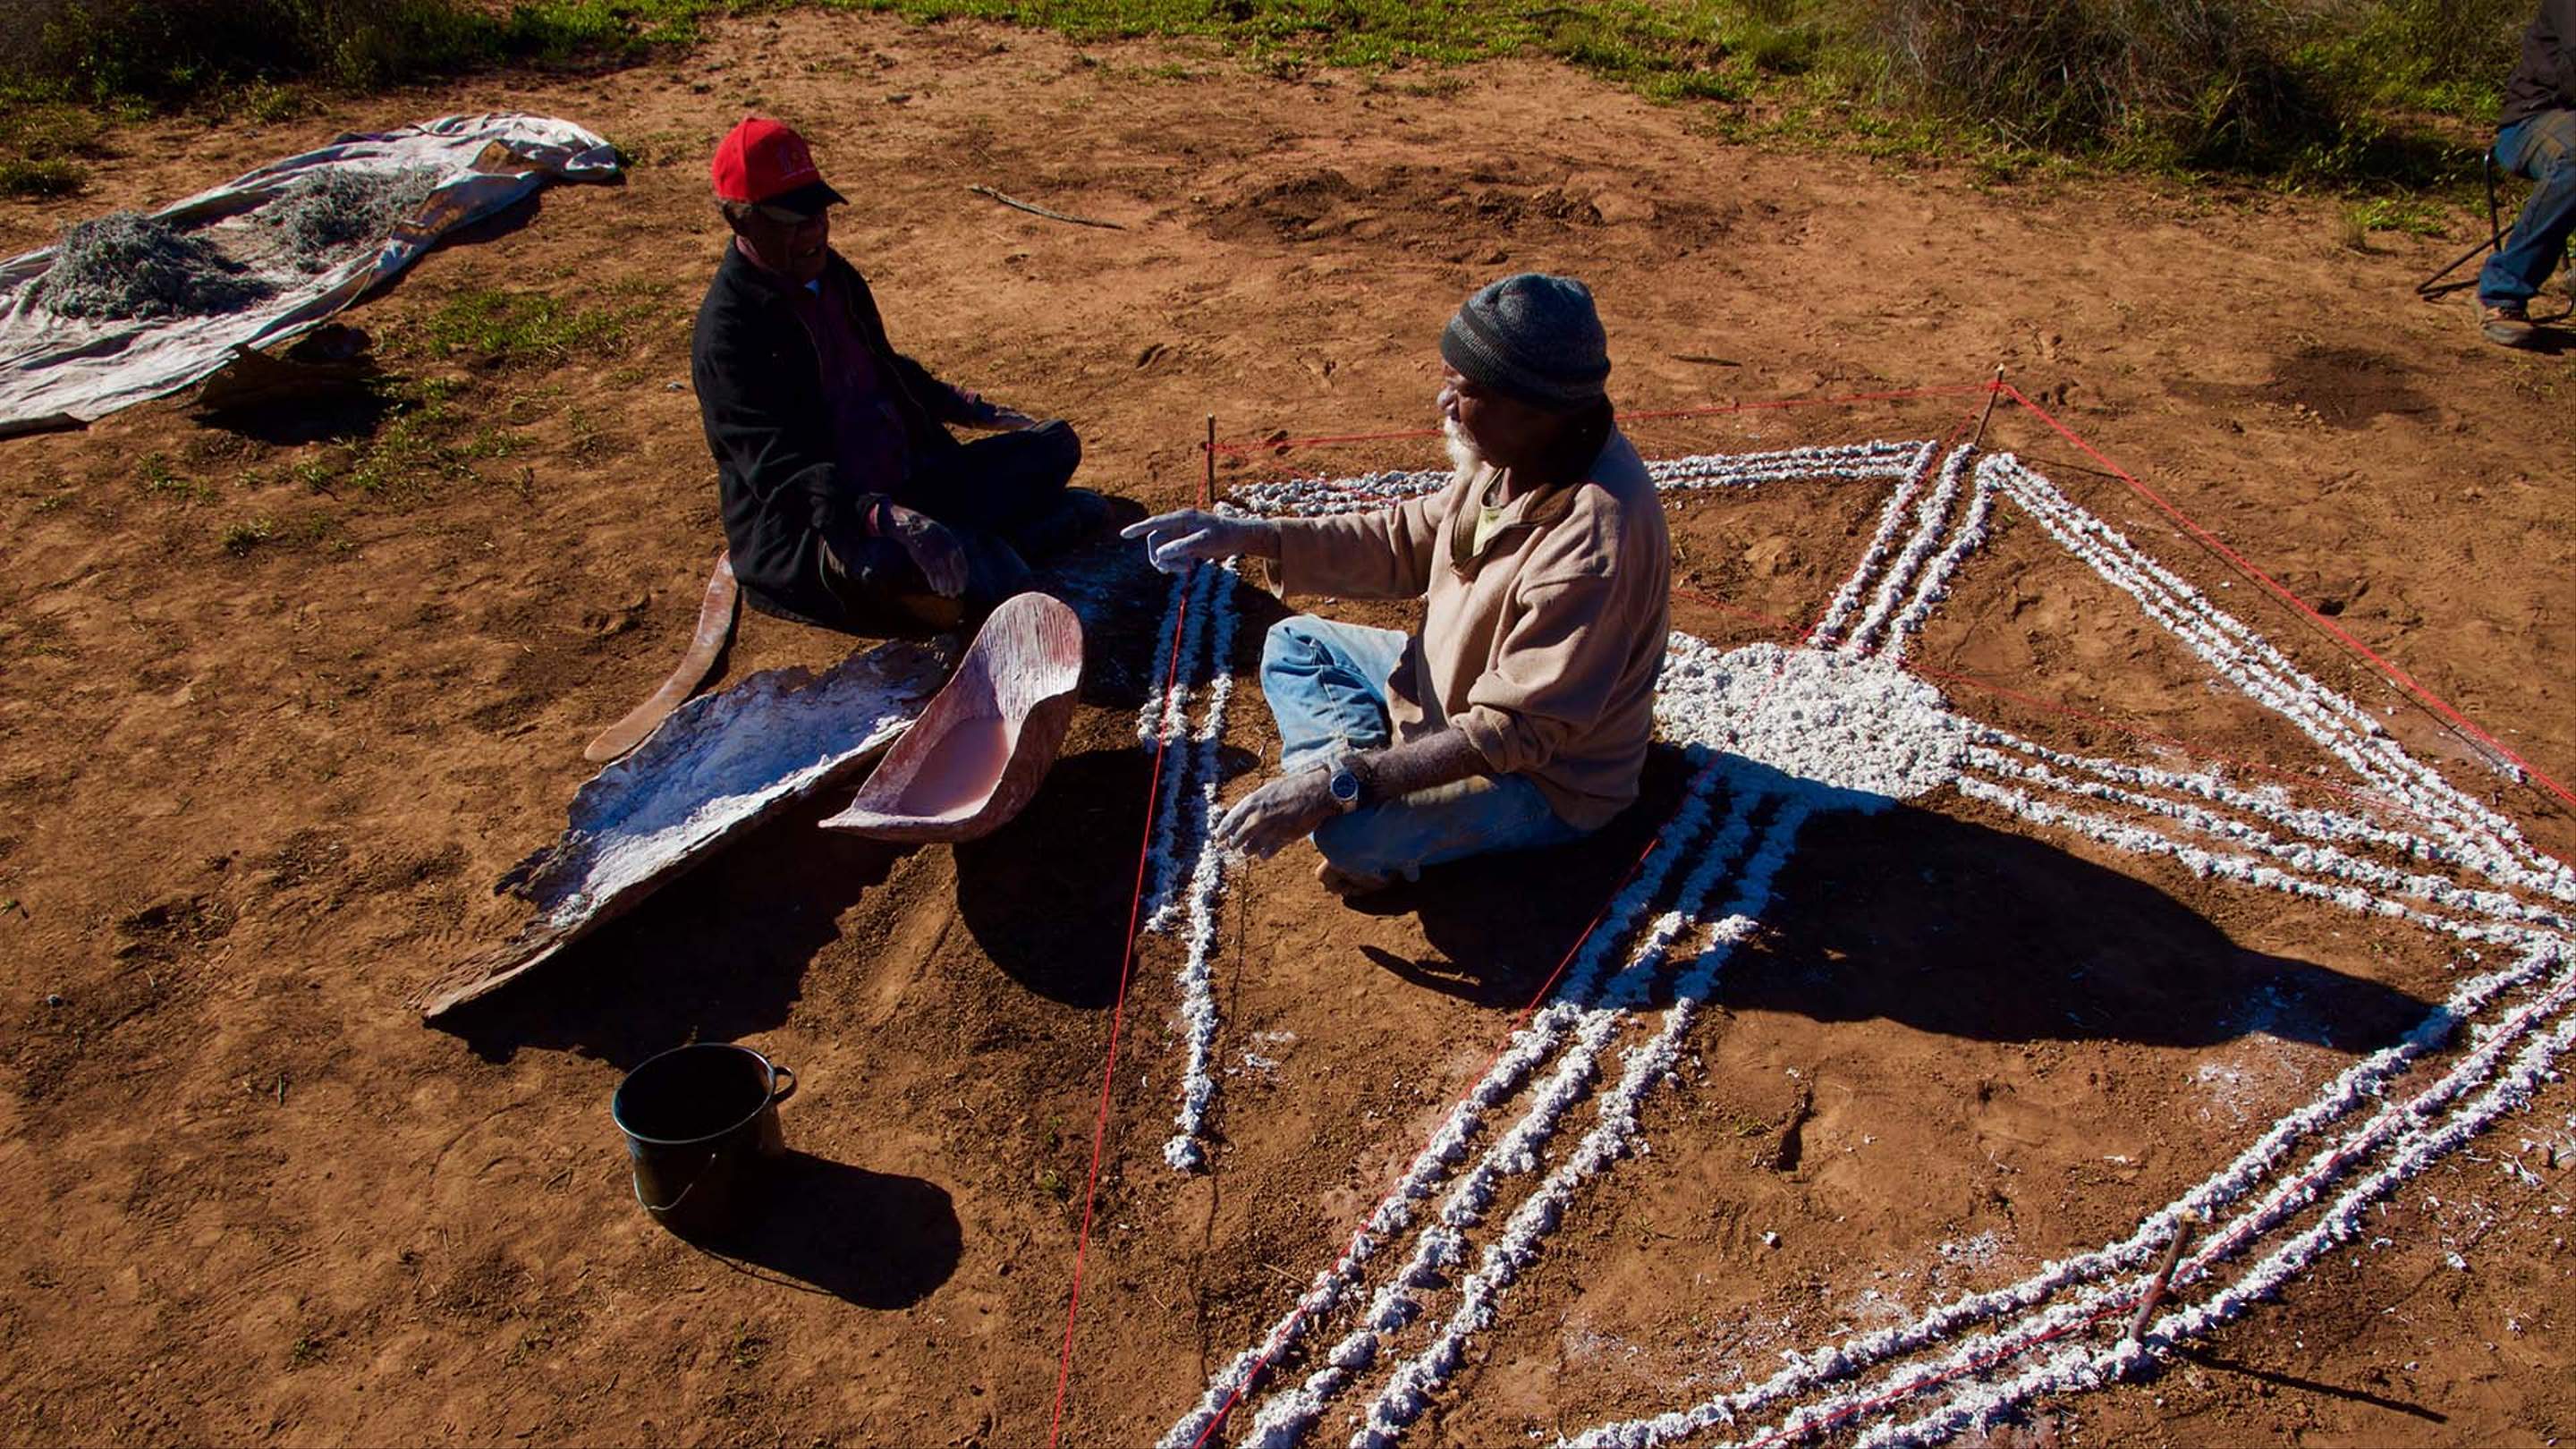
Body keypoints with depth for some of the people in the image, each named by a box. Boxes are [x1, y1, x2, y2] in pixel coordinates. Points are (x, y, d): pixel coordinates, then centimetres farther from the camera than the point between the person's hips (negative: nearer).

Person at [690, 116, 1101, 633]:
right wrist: (893, 521, -43)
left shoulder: (831, 274, 9)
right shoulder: (729, 332, -19)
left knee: (1055, 445, 7)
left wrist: (981, 412, 20)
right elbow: (782, 470, -29)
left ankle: (971, 549, -14)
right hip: (806, 528, -8)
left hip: (910, 482, 9)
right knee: (882, 565, -43)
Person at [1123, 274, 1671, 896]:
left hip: (1552, 777, -9)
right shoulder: (1513, 454, -10)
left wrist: (1343, 784, -34)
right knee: (1292, 644, 12)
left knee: (1353, 833, -31)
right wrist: (1246, 535, -4)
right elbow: (1407, 543, 4)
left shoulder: (1593, 544, -36)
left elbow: (1516, 731, -33)